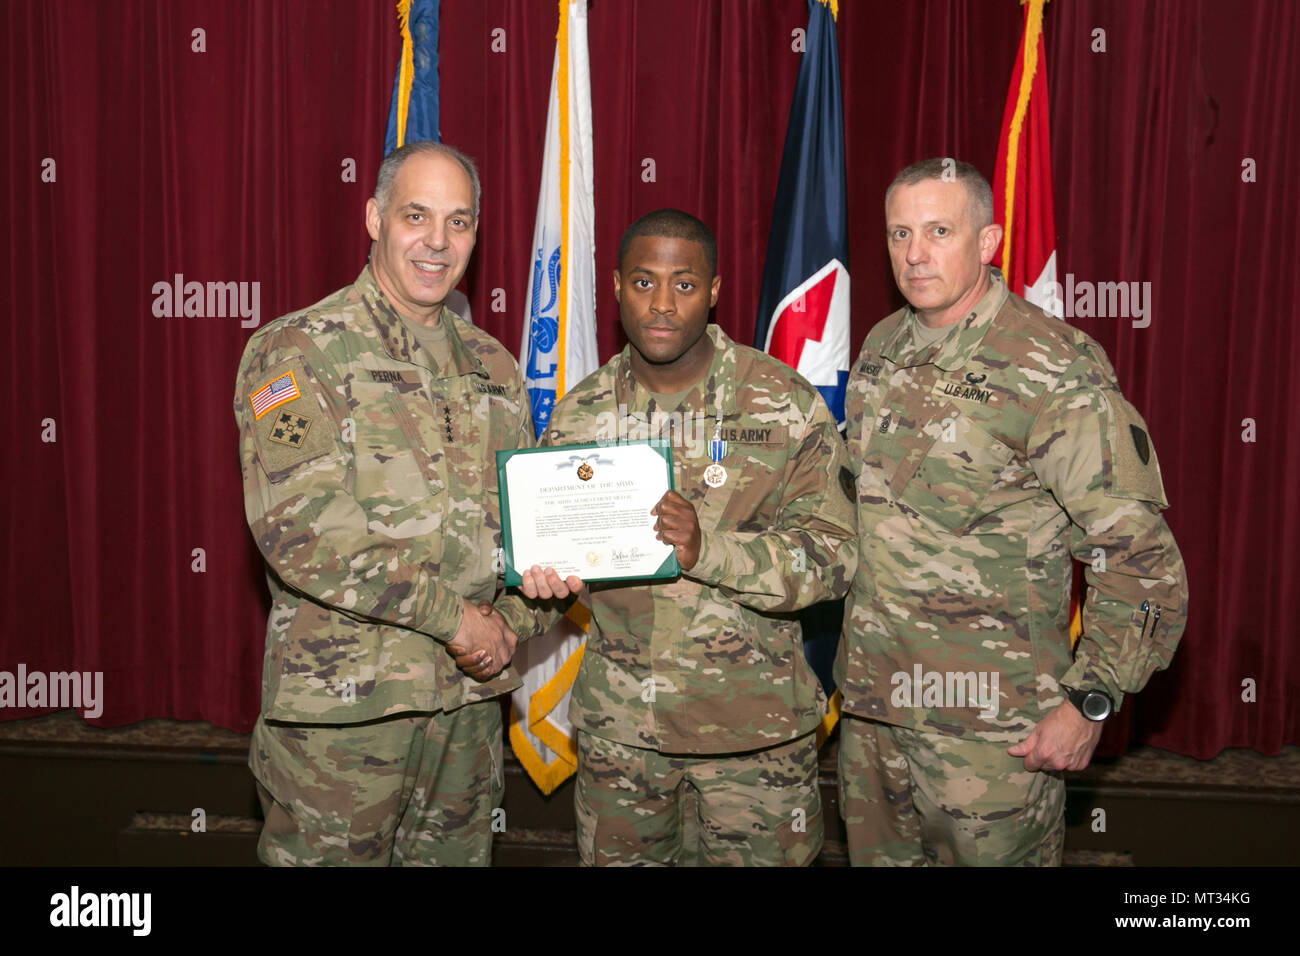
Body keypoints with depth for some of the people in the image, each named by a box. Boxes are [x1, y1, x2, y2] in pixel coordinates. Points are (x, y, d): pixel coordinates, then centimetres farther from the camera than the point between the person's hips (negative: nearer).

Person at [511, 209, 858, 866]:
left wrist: (709, 551, -28)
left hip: (754, 723, -2)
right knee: (619, 858, 17)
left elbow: (833, 555, -12)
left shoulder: (786, 404, -8)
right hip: (618, 720, 3)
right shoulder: (580, 413, 1)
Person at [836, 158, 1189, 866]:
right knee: (877, 855, 19)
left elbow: (1140, 555, -14)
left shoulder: (1054, 371, -14)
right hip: (870, 701, 7)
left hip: (988, 723, -6)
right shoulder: (880, 349, 7)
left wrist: (1088, 701, -15)